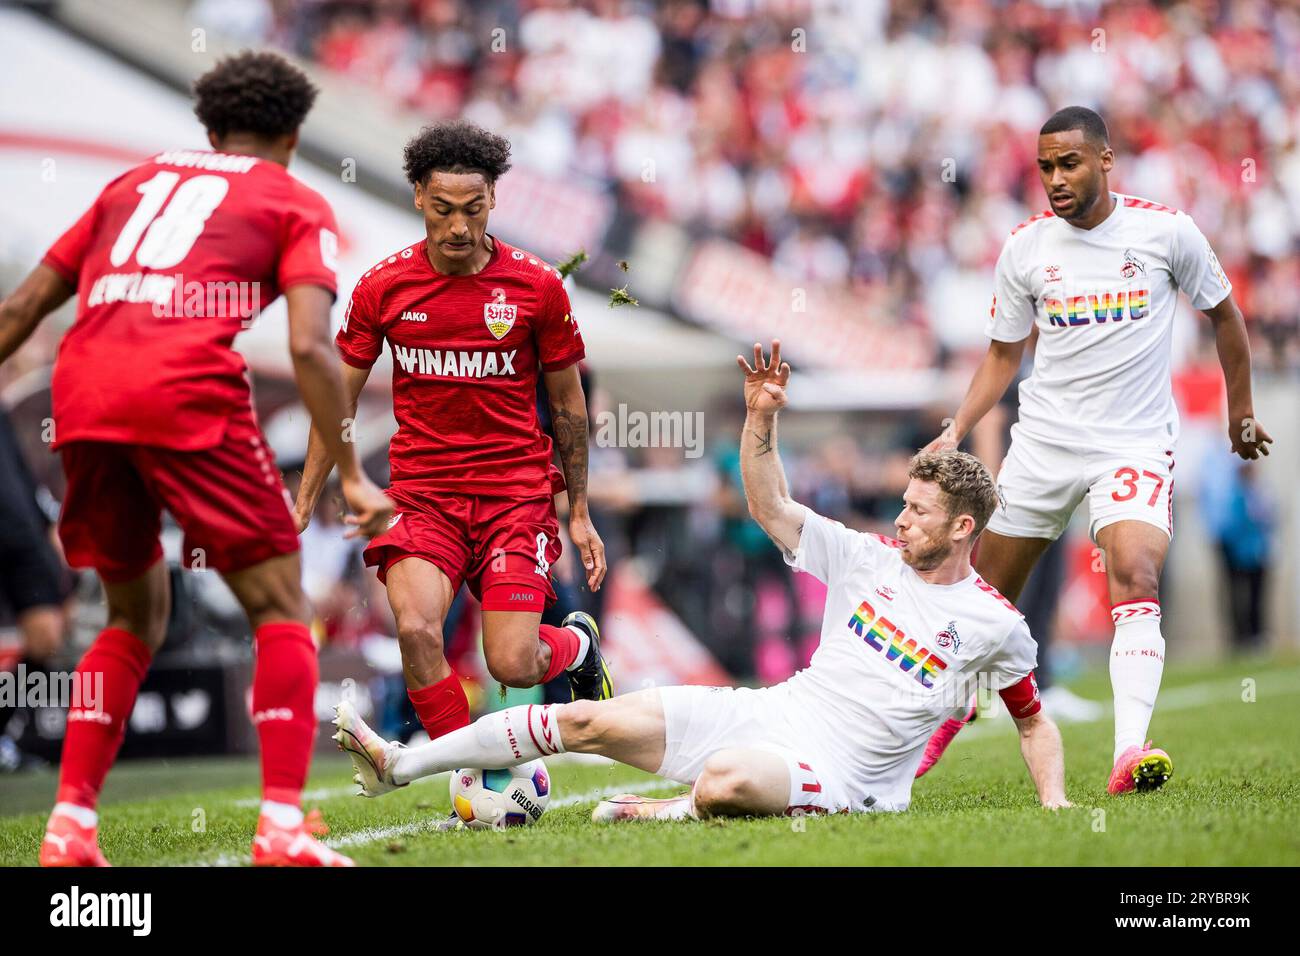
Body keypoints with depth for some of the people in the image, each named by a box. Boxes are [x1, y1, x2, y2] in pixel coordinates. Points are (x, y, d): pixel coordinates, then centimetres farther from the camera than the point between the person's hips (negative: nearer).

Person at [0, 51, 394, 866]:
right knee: (281, 609, 6)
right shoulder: (298, 206, 15)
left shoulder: (137, 181, 29)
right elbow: (309, 348, -2)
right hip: (187, 397, -5)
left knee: (135, 616, 21)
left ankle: (70, 829, 13)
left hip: (81, 395, 5)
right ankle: (283, 829, -8)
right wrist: (352, 476, 1)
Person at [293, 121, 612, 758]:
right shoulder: (383, 287, -1)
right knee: (416, 630, -25)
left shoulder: (537, 287, -3)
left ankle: (579, 645, 27)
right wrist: (303, 503, 6)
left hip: (516, 490, -1)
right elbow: (337, 399, 8)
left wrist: (579, 512, 10)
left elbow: (566, 402, 8)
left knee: (512, 666, -10)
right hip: (421, 489, 1)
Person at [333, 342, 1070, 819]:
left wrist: (1054, 797, -5)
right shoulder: (872, 559, 9)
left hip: (837, 774, -6)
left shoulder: (996, 624, -3)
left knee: (726, 780, -42)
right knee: (591, 721, -4)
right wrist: (762, 418, -1)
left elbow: (1035, 722, 9)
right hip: (773, 712, 6)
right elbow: (770, 507, 12)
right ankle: (399, 764, 0)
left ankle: (677, 812, -7)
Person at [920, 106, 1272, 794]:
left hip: (1136, 445, -3)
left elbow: (1223, 312, 10)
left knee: (1136, 577, -25)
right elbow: (1003, 352, 12)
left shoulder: (1166, 231, -6)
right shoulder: (1025, 247, 0)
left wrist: (1241, 413, 15)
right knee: (988, 591, 8)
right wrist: (957, 429, -1)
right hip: (1043, 440, 3)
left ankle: (1130, 752, -32)